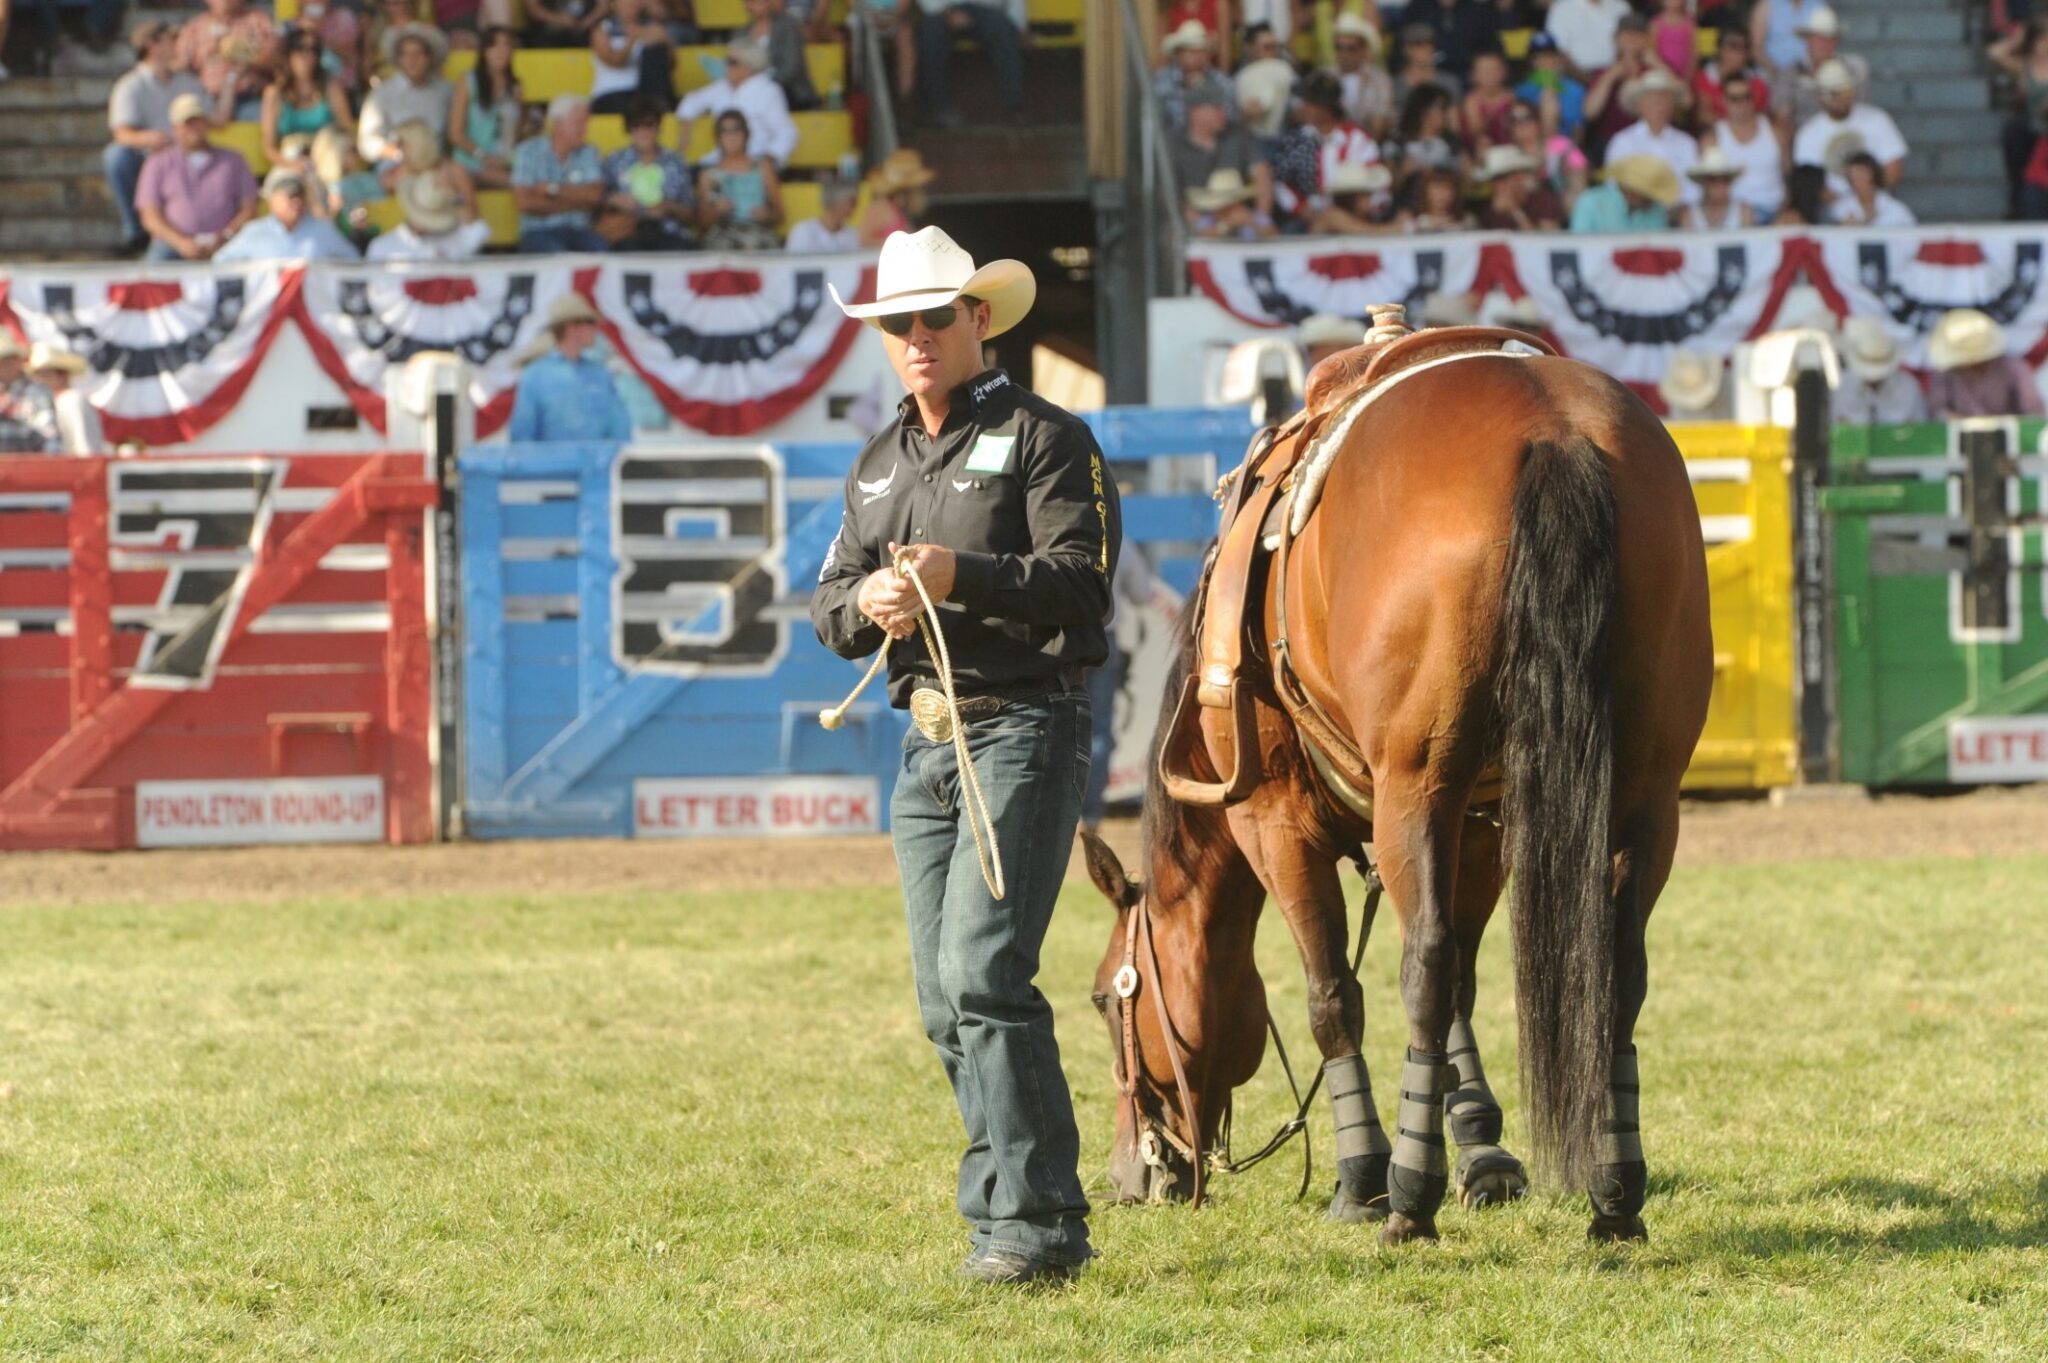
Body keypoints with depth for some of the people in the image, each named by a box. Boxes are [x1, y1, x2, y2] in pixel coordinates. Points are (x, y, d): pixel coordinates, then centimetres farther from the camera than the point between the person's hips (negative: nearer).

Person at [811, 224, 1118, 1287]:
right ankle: (1015, 1209, 13)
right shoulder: (878, 465, 19)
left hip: (1025, 728, -8)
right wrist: (865, 602, -8)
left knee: (981, 972, -17)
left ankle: (1033, 1219, -15)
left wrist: (962, 576, -25)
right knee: (945, 1001, 6)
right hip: (926, 740, 8)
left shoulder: (1042, 439, -3)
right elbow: (827, 603, 15)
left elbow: (1080, 578, -13)